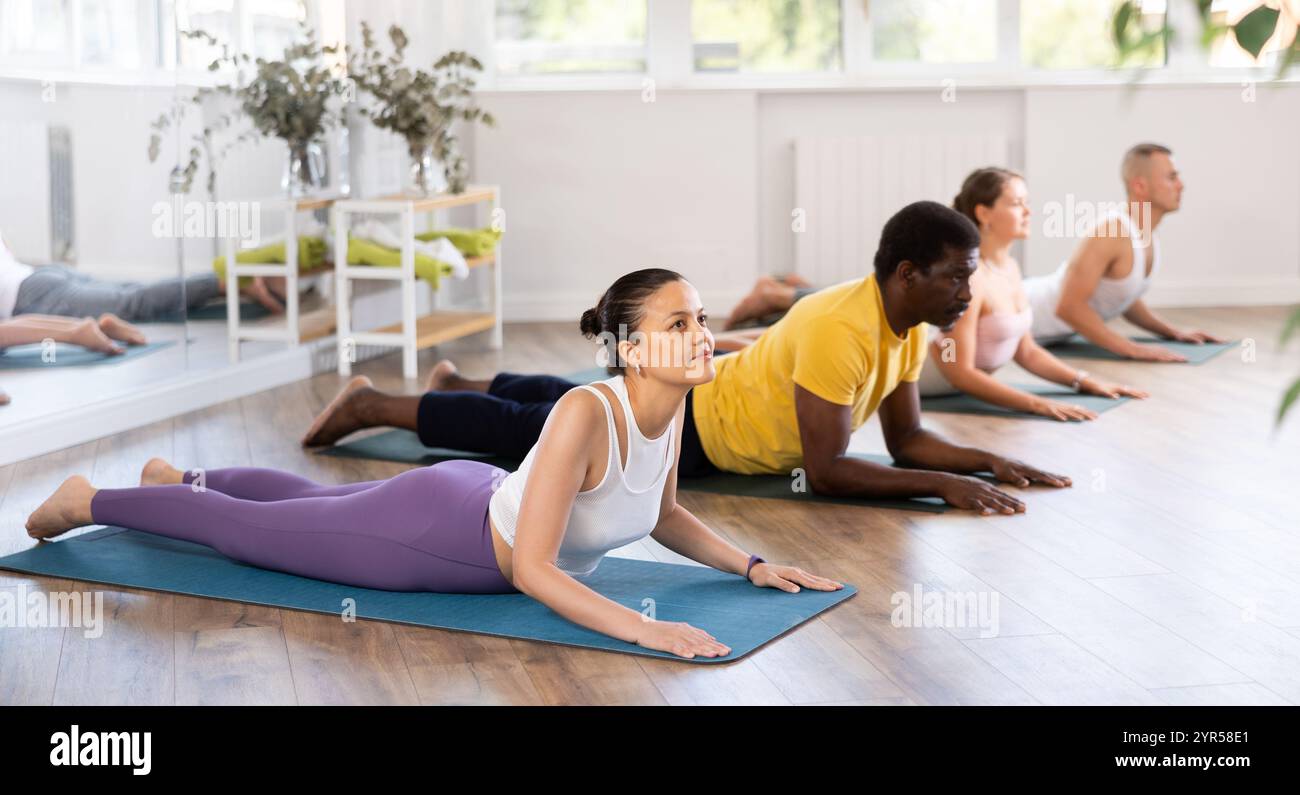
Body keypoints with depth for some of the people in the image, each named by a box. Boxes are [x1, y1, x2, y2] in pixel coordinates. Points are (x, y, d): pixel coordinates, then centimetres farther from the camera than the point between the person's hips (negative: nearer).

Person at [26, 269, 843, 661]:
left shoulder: (672, 404, -13)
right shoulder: (586, 412, -38)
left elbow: (661, 512, 5)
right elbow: (533, 569, -39)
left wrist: (752, 564, -6)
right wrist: (642, 628, -46)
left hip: (482, 503, 7)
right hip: (430, 532, -7)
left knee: (311, 499, 32)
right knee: (248, 529, 14)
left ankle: (182, 478, 59)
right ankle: (88, 500, 37)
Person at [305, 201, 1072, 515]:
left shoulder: (911, 322, -9)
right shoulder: (841, 329, -38)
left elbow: (907, 435, 0)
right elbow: (826, 470, -38)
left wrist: (990, 460, -15)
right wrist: (944, 486, -40)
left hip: (718, 400, 9)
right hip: (686, 428, -9)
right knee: (529, 432, 6)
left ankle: (464, 381, 56)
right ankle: (371, 404, 22)